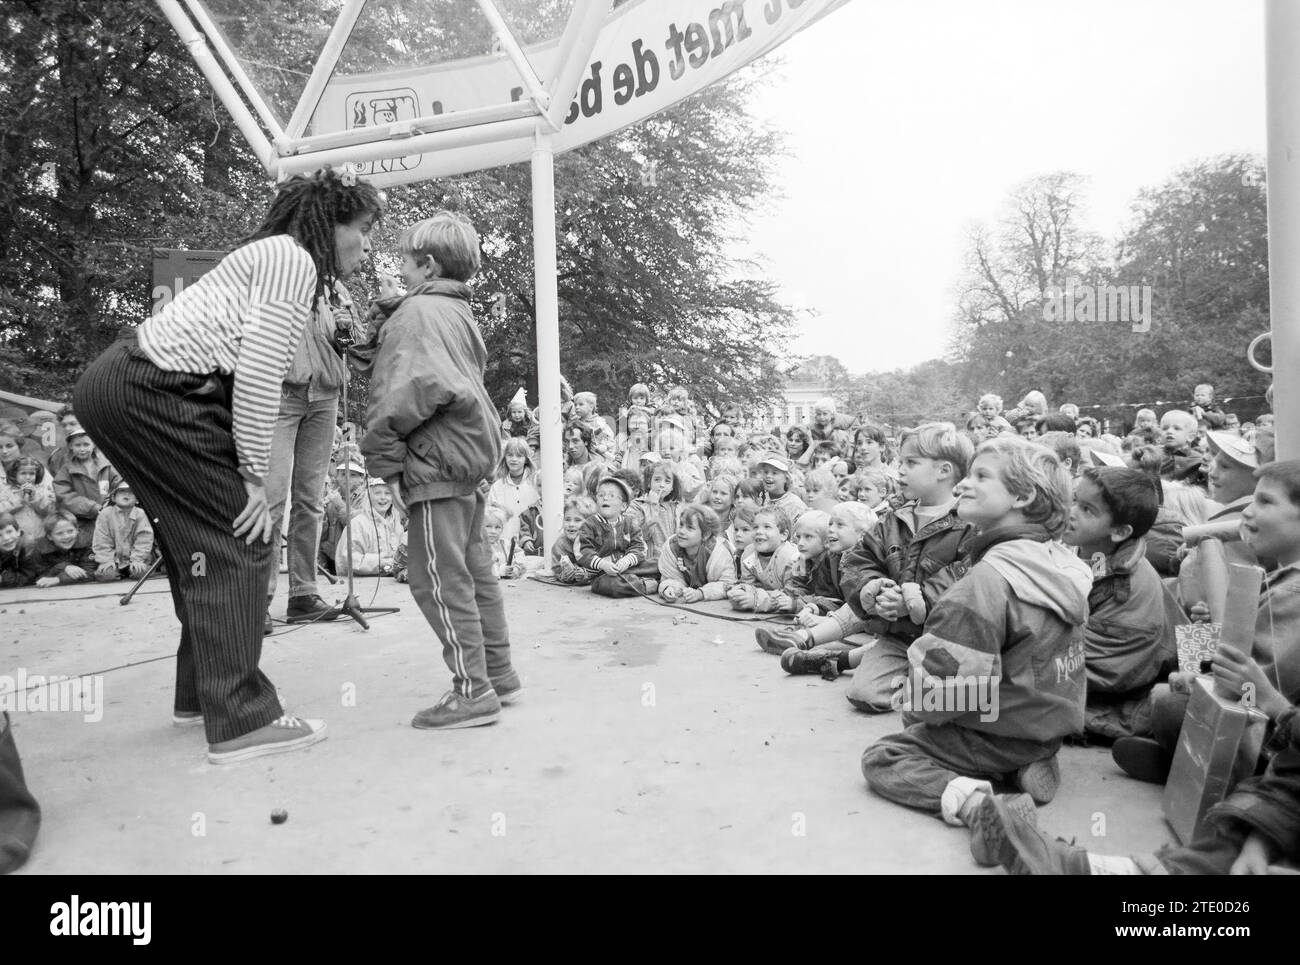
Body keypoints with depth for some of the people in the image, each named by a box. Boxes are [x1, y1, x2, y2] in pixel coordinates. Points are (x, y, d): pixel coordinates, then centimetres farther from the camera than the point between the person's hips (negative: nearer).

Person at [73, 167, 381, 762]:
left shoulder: (270, 256, 23)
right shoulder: (292, 257, -8)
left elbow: (251, 369, 15)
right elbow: (260, 371, -18)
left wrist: (247, 471, 8)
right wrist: (254, 474, -14)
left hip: (126, 384, 11)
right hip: (151, 391, -11)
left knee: (206, 539, 15)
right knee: (239, 539, -9)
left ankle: (202, 692, 26)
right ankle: (241, 721, -7)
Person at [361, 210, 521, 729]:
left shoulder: (418, 312, -11)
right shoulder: (457, 311, 18)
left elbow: (418, 386, -24)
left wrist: (384, 450, -16)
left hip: (438, 460, -10)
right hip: (474, 454, 10)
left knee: (439, 578, -3)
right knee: (473, 569, 17)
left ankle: (472, 691, 2)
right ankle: (497, 671, 26)